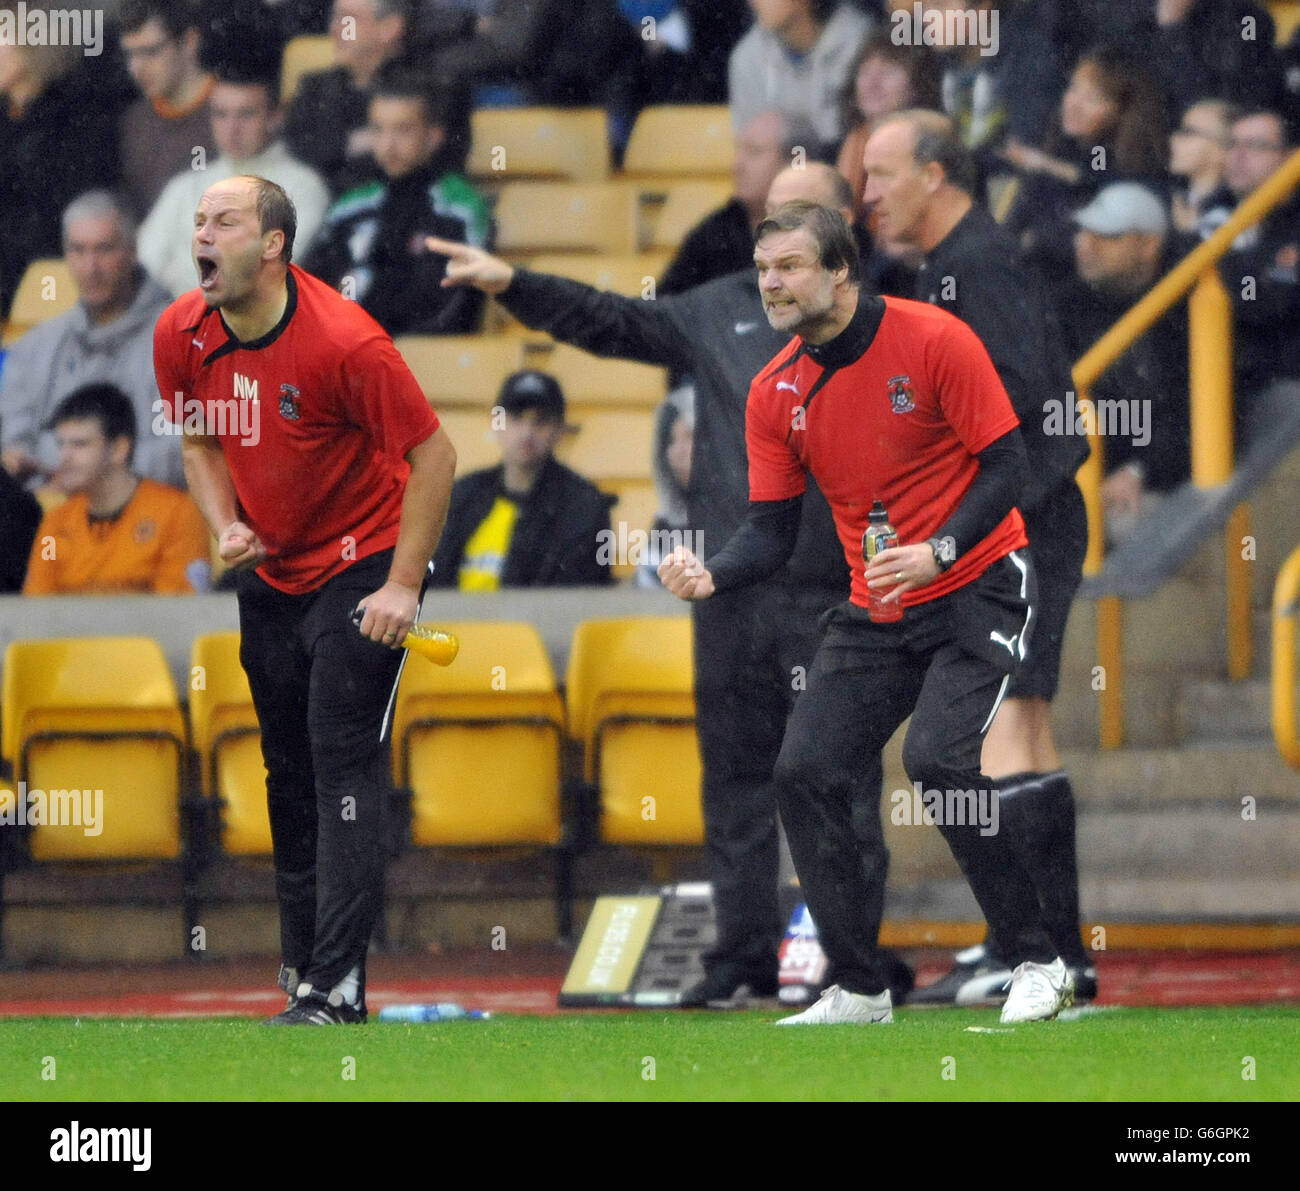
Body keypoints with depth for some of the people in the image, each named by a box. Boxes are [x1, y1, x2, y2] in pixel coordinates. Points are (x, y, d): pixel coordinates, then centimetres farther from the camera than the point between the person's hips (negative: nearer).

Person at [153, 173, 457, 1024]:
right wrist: (225, 527, -5)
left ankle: (335, 986, -17)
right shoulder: (183, 334, -6)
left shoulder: (342, 341, -25)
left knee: (343, 765, -14)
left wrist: (404, 587, -19)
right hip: (270, 573, 7)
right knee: (289, 776, 11)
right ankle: (303, 968, 20)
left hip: (362, 570, -7)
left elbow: (434, 456, -18)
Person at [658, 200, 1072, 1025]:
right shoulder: (775, 392, 1)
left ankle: (1039, 963, -10)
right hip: (875, 610, 6)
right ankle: (859, 991, 8)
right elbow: (771, 531, 2)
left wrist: (937, 552, -26)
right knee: (807, 770, -5)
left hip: (978, 587, -6)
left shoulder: (933, 340, -14)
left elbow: (1007, 465, -13)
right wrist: (712, 576, -19)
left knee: (938, 757, -24)